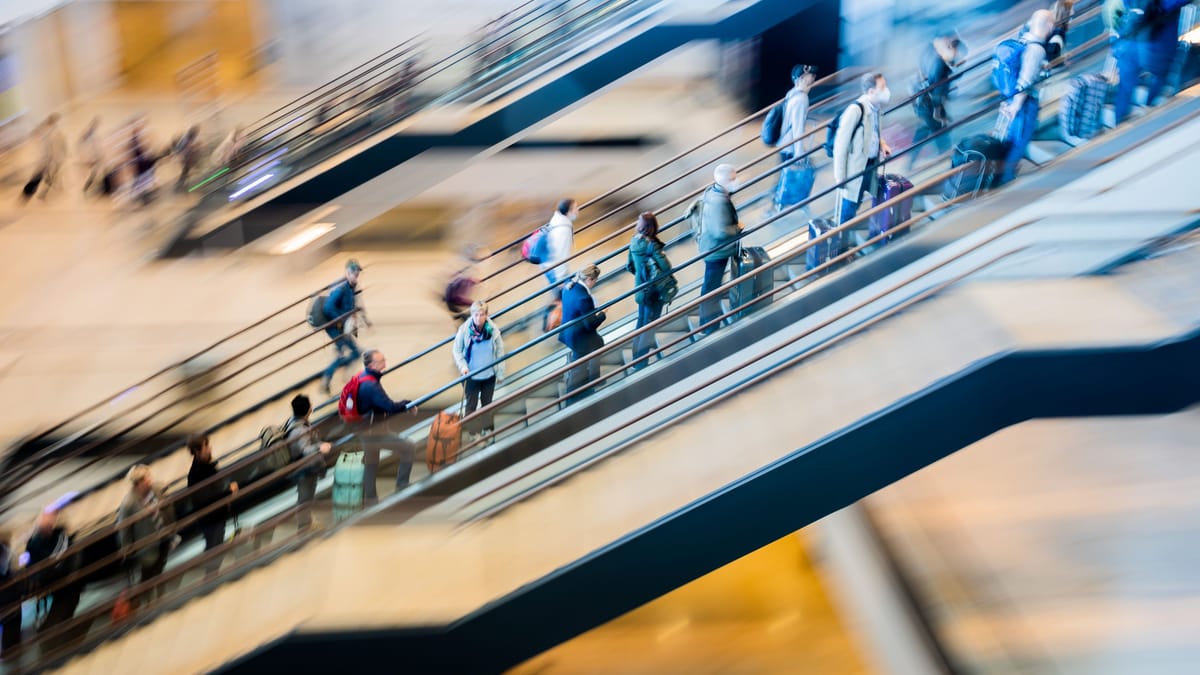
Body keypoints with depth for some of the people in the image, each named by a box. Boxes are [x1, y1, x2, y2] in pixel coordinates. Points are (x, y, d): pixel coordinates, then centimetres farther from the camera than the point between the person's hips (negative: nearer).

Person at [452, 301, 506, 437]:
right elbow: (457, 350, -4)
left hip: (489, 375, 2)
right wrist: (463, 366, -18)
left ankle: (486, 428, 33)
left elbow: (500, 353, -3)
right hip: (471, 375, -2)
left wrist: (500, 373, -1)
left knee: (487, 402, 17)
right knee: (471, 404, 7)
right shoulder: (464, 330, -17)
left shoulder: (493, 330, -13)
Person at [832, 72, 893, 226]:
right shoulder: (856, 109, -22)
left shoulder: (874, 107, 3)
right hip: (854, 169, -7)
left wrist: (882, 143, 2)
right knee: (847, 210, 2)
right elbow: (840, 143, -19)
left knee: (855, 205, 17)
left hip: (869, 166, 8)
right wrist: (839, 176, -17)